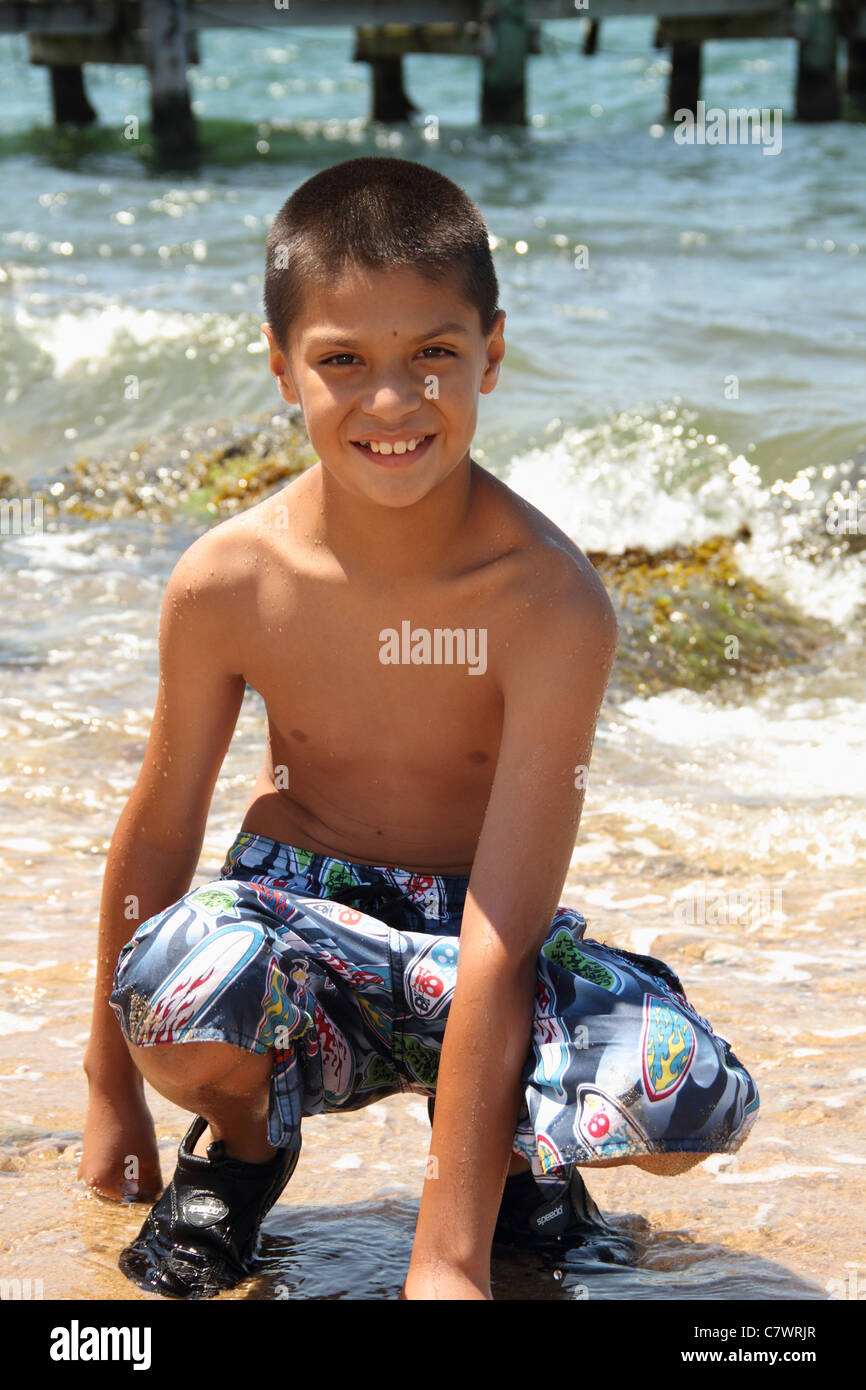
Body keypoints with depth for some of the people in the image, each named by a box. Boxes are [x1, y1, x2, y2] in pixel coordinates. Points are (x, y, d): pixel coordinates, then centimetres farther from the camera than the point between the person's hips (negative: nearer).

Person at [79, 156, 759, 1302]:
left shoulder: (552, 603, -22)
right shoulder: (228, 583, -15)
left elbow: (501, 936, -27)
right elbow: (158, 834, 2)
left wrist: (449, 1257, -30)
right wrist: (113, 1092, 13)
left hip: (475, 940, -1)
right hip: (296, 917, 1)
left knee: (685, 1098, -31)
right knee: (181, 980, -36)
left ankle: (520, 1159, 8)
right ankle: (243, 1141, 2)